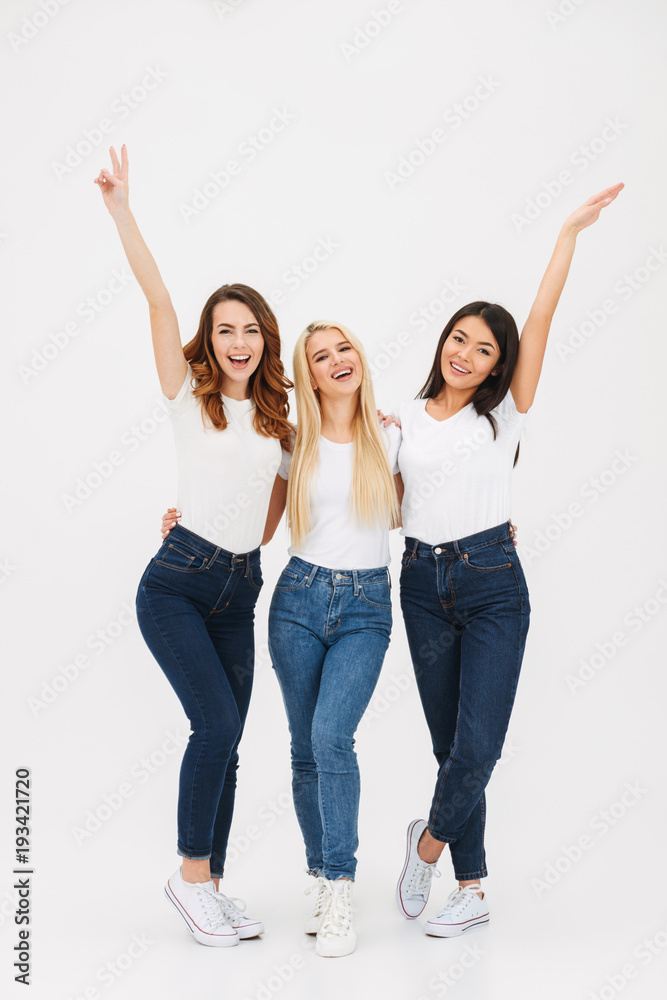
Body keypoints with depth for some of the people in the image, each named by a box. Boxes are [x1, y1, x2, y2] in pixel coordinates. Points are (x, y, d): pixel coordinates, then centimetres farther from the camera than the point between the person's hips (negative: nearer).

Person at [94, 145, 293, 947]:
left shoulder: (279, 424, 12)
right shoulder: (188, 394, -1)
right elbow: (158, 300, -10)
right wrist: (121, 208, -17)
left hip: (241, 590, 5)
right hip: (177, 583, -4)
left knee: (224, 739, 6)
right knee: (218, 723, -16)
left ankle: (209, 885, 19)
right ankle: (192, 872, 3)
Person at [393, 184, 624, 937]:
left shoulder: (505, 412, 1)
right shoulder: (403, 420, 8)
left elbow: (539, 321, -9)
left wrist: (569, 233, -11)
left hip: (493, 584, -2)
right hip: (423, 585, 3)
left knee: (478, 746, -10)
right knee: (451, 746, 9)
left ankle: (429, 840, 20)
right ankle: (470, 889, 23)